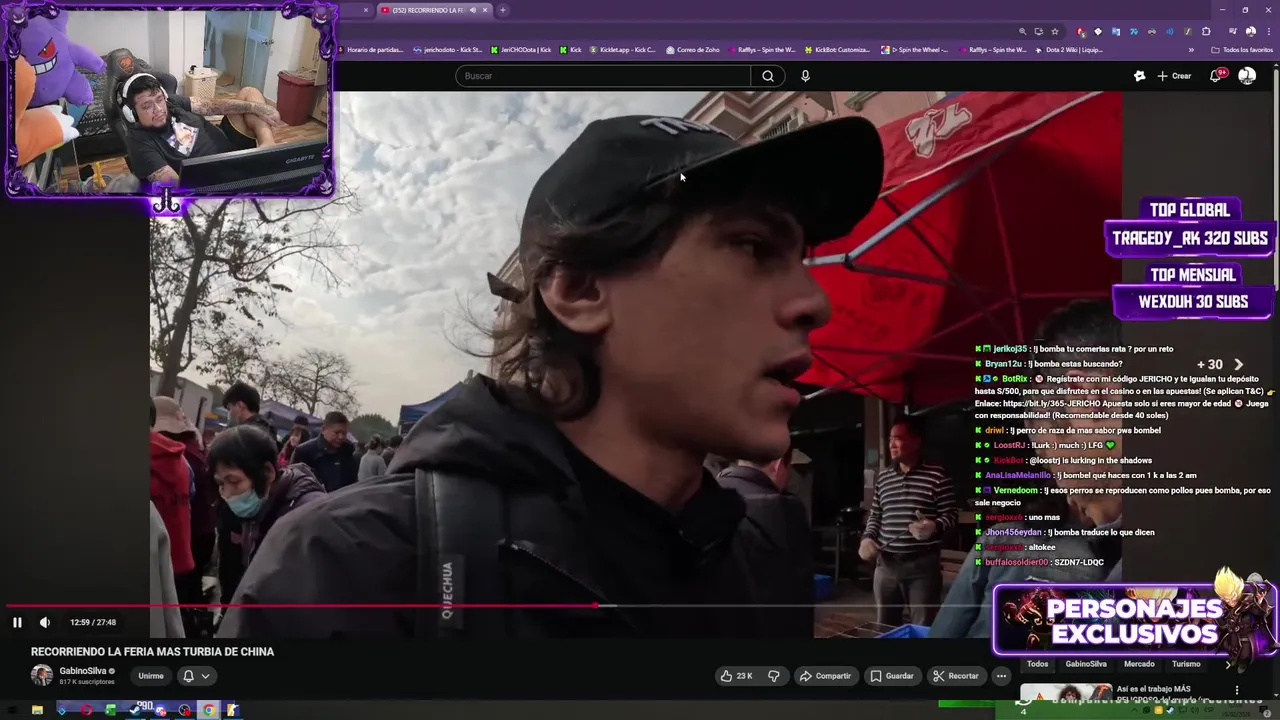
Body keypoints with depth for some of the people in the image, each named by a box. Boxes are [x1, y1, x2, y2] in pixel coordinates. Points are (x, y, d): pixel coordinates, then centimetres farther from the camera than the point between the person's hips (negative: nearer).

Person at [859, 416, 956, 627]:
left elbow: (951, 513, -6)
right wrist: (867, 538, 1)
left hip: (923, 564, -5)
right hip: (886, 564, 5)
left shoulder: (936, 475, -4)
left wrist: (934, 527, -25)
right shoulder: (883, 477, 12)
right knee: (884, 627, 11)